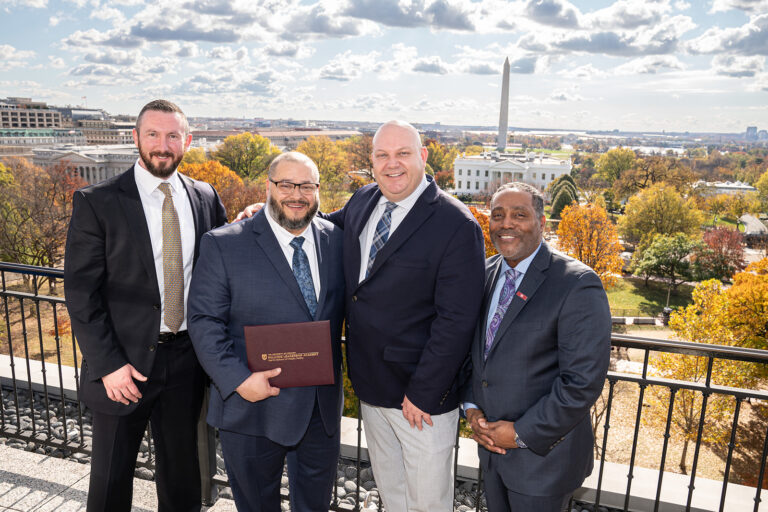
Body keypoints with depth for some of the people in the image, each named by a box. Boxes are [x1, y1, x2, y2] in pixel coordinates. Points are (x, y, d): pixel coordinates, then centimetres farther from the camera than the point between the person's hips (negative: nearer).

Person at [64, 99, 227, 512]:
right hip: (122, 365, -3)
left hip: (186, 357, 3)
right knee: (111, 479, 16)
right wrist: (108, 365, -14)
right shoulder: (97, 202, -9)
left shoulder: (206, 198, 3)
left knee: (181, 475, 20)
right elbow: (81, 293, -10)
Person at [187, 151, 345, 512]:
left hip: (324, 406, 3)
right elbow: (204, 321, -12)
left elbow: (345, 305, 7)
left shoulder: (336, 239, 1)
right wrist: (238, 378, -22)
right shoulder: (223, 244, -10)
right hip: (253, 403, -3)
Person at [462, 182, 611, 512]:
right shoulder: (485, 273, 2)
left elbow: (584, 381, -21)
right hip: (490, 442, 6)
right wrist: (471, 406, -2)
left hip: (542, 455, -6)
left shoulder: (578, 285, -19)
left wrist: (522, 433, -18)